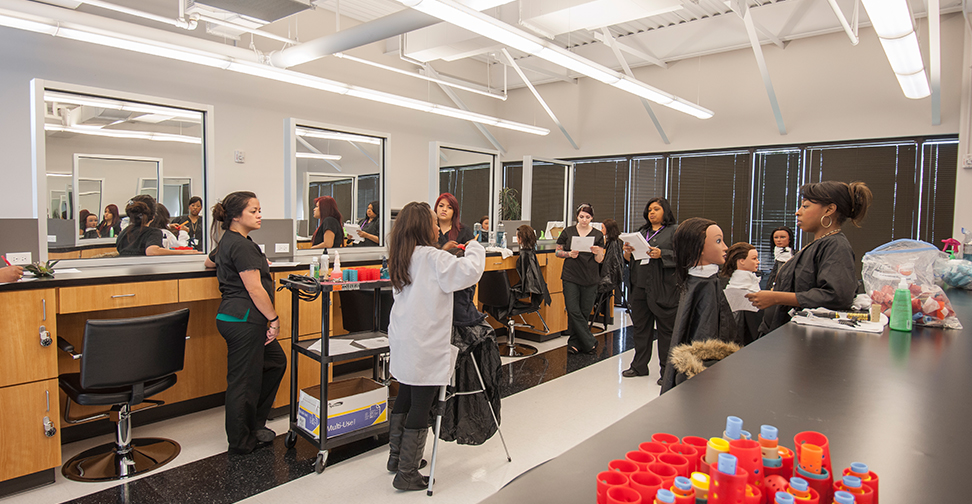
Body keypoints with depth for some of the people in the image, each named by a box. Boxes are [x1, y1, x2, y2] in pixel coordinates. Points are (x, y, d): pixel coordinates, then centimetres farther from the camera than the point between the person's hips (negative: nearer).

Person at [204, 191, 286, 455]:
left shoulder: (227, 242, 16)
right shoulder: (242, 246, -17)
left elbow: (209, 261, 37)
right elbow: (254, 289, -21)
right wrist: (274, 318, -14)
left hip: (231, 316, 11)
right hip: (244, 320, -11)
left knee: (275, 361, 20)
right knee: (244, 381, 0)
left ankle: (254, 423, 28)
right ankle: (241, 442, 14)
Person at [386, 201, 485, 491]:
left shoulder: (402, 258, 9)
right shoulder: (432, 258, -16)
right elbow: (469, 272, -23)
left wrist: (449, 257, 10)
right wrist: (474, 248, -5)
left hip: (402, 343, 9)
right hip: (425, 348, -9)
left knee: (405, 398, 22)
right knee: (421, 407, 2)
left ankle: (396, 456, 37)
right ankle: (407, 474, 11)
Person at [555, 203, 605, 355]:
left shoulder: (598, 235, 6)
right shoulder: (568, 232, 5)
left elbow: (600, 260, 5)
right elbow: (558, 252, 10)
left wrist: (598, 252, -17)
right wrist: (569, 254, -10)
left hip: (590, 279, 1)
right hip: (571, 277, -1)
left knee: (584, 312, 3)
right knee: (573, 311, -8)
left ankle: (575, 343, 17)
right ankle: (590, 342, 4)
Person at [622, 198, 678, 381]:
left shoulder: (675, 230, 3)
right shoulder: (642, 232, 20)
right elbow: (631, 260, 19)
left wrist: (661, 254, -20)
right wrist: (628, 252, -2)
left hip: (664, 288, -6)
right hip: (640, 286, 6)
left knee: (665, 328, 1)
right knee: (640, 326, 11)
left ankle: (667, 371, 11)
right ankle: (639, 366, 24)